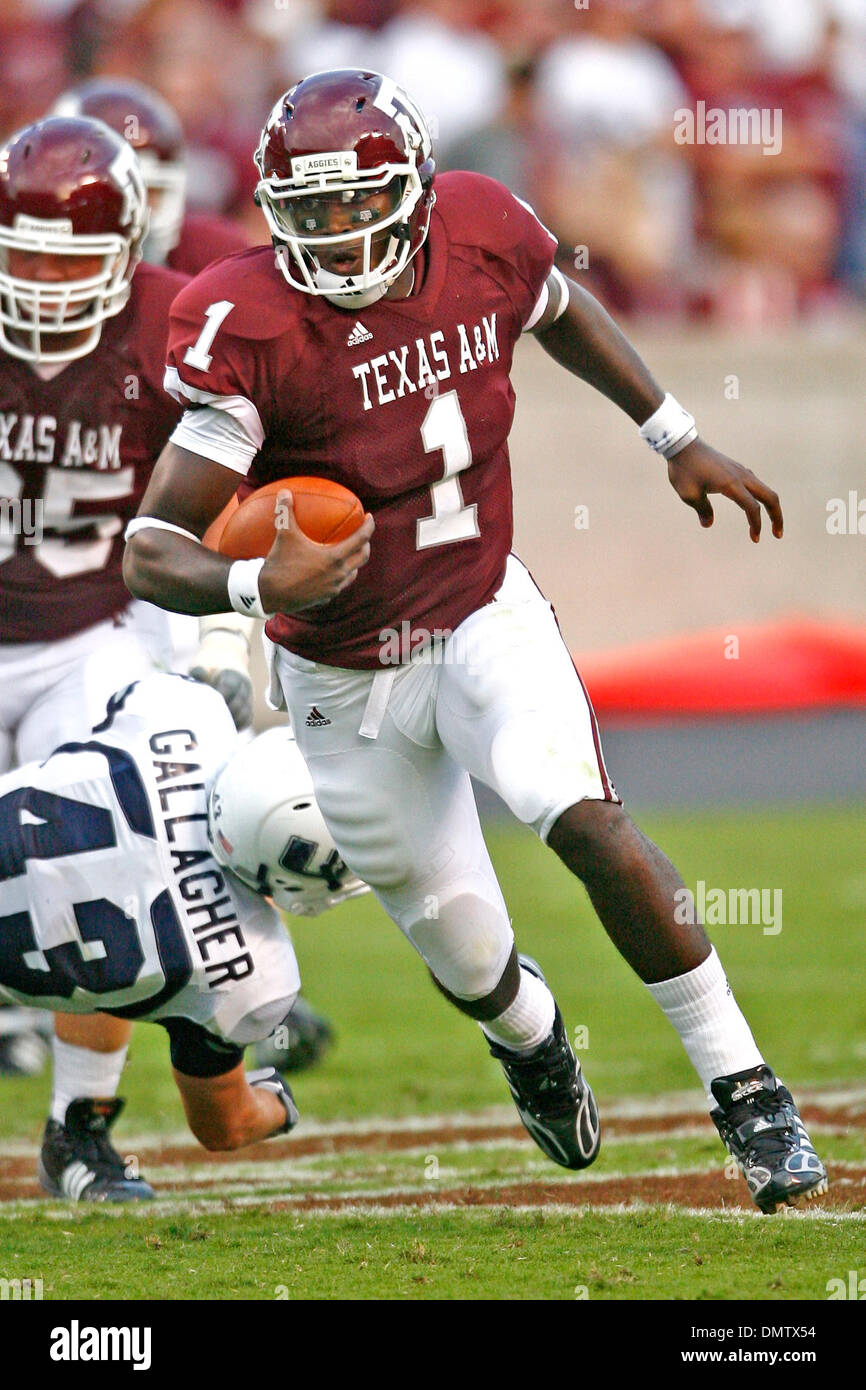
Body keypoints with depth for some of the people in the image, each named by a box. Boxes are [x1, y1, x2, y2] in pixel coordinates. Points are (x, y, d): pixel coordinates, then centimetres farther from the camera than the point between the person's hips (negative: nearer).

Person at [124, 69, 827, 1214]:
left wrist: (676, 438, 17)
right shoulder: (251, 330, -25)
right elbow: (151, 554, -27)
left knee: (586, 821, -26)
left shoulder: (483, 237, -14)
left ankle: (744, 1088, -14)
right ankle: (533, 1043, 51)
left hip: (484, 619, 1)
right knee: (469, 962, 12)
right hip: (346, 678, -1)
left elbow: (560, 311, 14)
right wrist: (258, 584, -47)